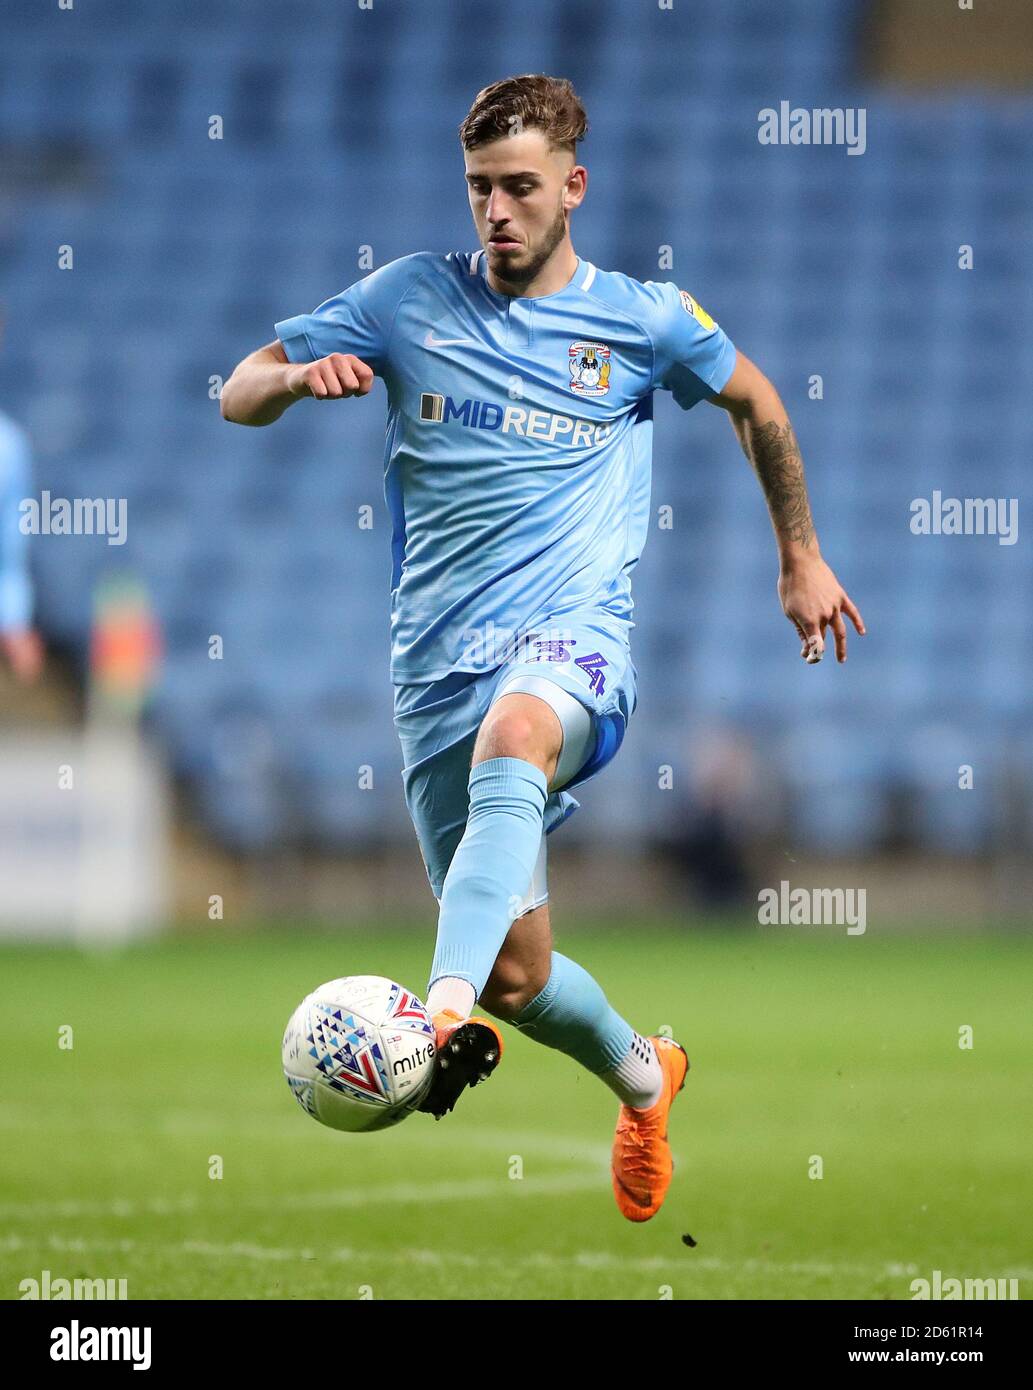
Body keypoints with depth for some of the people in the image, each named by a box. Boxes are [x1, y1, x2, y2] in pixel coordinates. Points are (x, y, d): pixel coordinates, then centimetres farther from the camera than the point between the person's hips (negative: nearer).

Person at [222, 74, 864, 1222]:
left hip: (574, 635, -3)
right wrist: (305, 373, -12)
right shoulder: (408, 299, 8)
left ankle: (449, 1015, -61)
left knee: (511, 734, -41)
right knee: (519, 974, 2)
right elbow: (239, 395, 11)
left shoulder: (644, 319, 7)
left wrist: (800, 557, 30)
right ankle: (642, 1076, 37)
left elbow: (756, 405, 26)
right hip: (437, 667, 3)